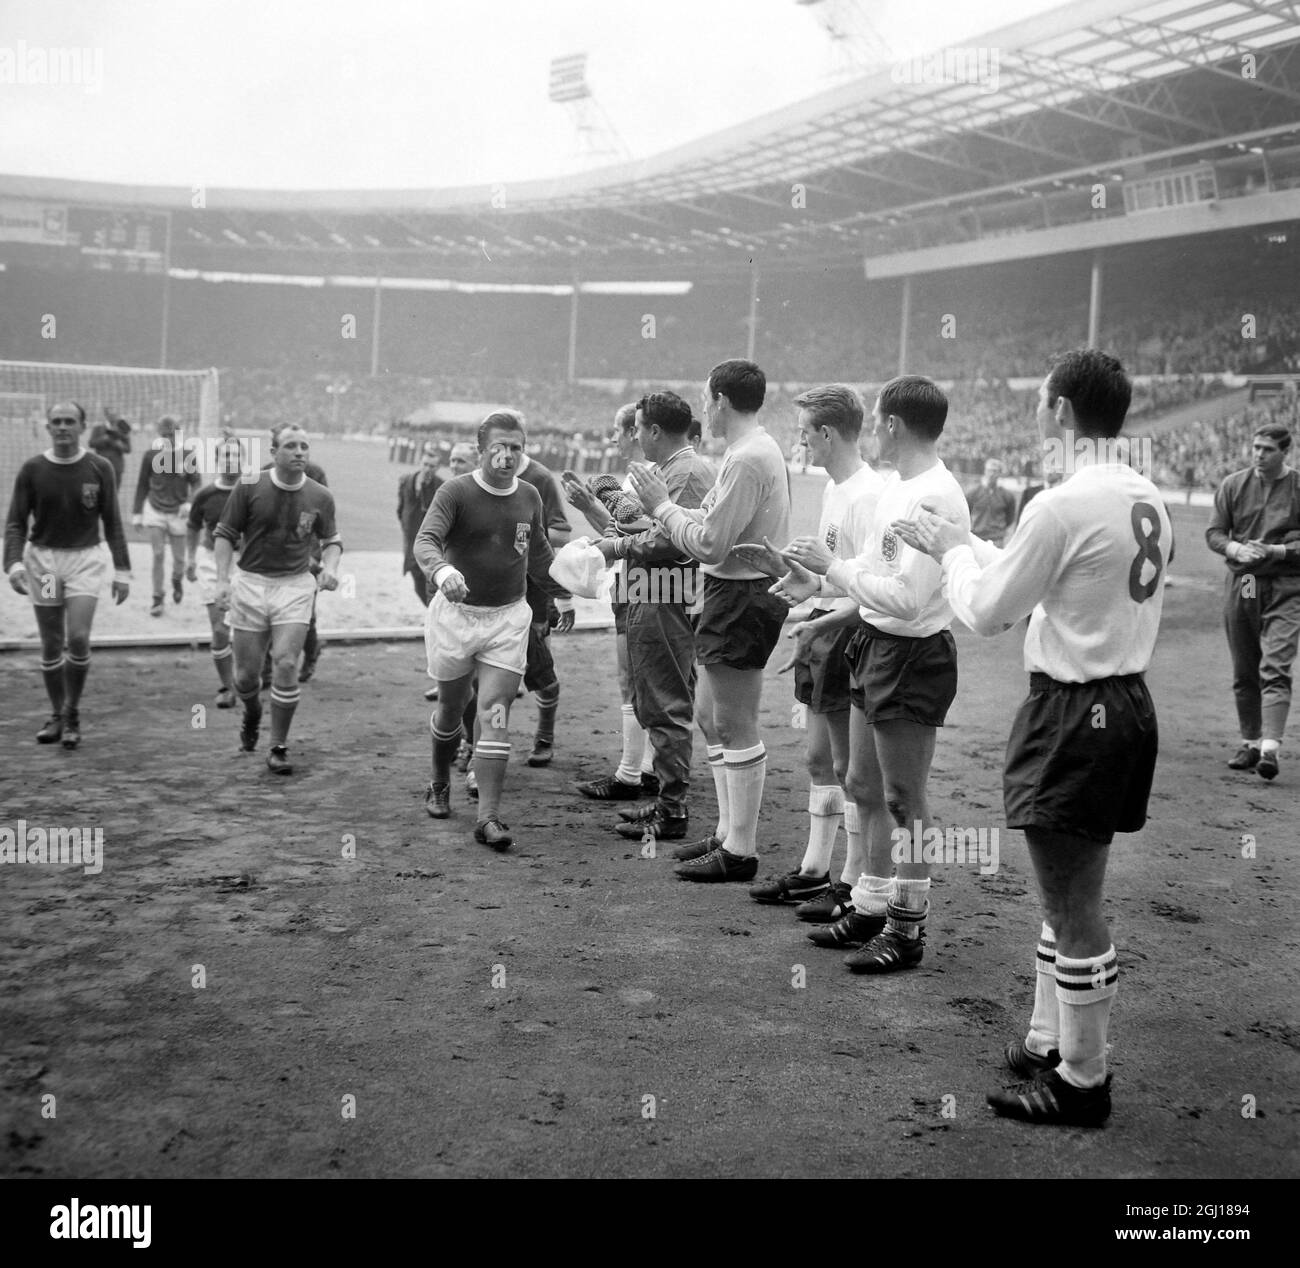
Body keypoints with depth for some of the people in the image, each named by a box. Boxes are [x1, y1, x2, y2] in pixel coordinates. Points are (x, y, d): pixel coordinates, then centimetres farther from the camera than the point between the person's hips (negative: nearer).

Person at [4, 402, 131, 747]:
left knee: (78, 638, -14)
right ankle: (57, 716, 22)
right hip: (42, 558, 1)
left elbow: (112, 523, 4)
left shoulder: (99, 469, -2)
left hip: (85, 558, -1)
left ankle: (73, 715, 4)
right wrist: (14, 563, -14)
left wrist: (122, 571, 0)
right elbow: (15, 523, 1)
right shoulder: (32, 469, -1)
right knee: (51, 647, 6)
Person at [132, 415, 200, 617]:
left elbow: (195, 483, 3)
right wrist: (137, 513, 7)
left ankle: (177, 581, 41)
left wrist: (190, 503, -14)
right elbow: (142, 485, 7)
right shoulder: (151, 454, -2)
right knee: (158, 555, -7)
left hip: (178, 512, 0)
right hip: (155, 510, 0)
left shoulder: (186, 455, -4)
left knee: (179, 558, 7)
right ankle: (157, 599, 3)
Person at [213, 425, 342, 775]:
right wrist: (223, 579, -8)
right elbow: (225, 533, 2)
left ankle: (279, 748, 2)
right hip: (250, 582, 0)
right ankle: (252, 714, 41)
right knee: (246, 674, 5)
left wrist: (330, 567, -6)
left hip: (295, 585, 0)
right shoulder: (249, 487, -5)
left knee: (286, 665, -12)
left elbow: (331, 539, 13)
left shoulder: (320, 496, -1)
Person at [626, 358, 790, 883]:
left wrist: (663, 507, -9)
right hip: (733, 592, 11)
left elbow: (710, 544, -21)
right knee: (710, 715, 18)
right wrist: (665, 507, 10)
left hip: (740, 598, -11)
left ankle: (740, 852, 6)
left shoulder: (747, 459, -19)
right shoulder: (759, 450, 14)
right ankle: (728, 832, 28)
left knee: (736, 727, -3)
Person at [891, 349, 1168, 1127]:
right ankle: (1051, 1043, 33)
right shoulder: (1147, 499, 7)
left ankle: (1083, 1082, 15)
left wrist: (953, 549, 5)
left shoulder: (1064, 505, -20)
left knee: (1074, 908, 3)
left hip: (1075, 713, -9)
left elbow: (989, 611, -12)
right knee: (1075, 895, 20)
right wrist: (969, 547, 18)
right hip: (1129, 702, 9)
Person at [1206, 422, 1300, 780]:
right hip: (1240, 583, 4)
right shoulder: (1233, 485, 6)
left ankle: (1270, 747, -20)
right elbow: (1214, 532, 5)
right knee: (1244, 673, 10)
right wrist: (1236, 549, -14)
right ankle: (1250, 742, 22)